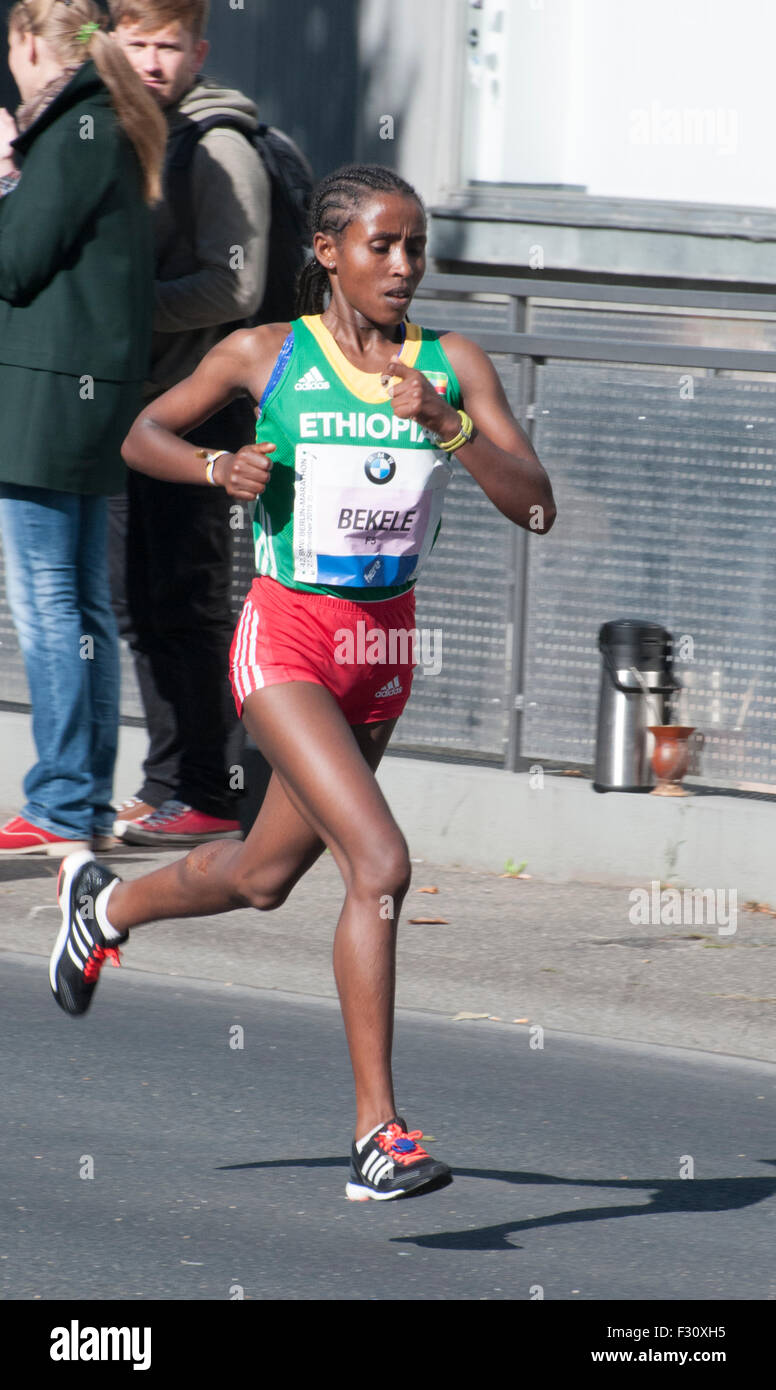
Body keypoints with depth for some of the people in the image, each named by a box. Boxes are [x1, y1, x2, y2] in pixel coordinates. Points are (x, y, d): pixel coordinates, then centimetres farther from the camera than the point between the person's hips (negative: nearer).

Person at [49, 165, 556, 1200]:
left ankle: (108, 903, 53)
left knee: (266, 876, 22)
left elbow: (535, 507, -9)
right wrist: (218, 468, -13)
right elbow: (143, 436, 7)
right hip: (286, 640, -5)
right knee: (380, 862, -21)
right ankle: (377, 1132, -17)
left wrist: (449, 427, -23)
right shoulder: (266, 357, -6)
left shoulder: (455, 368, -2)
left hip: (385, 648, 5)